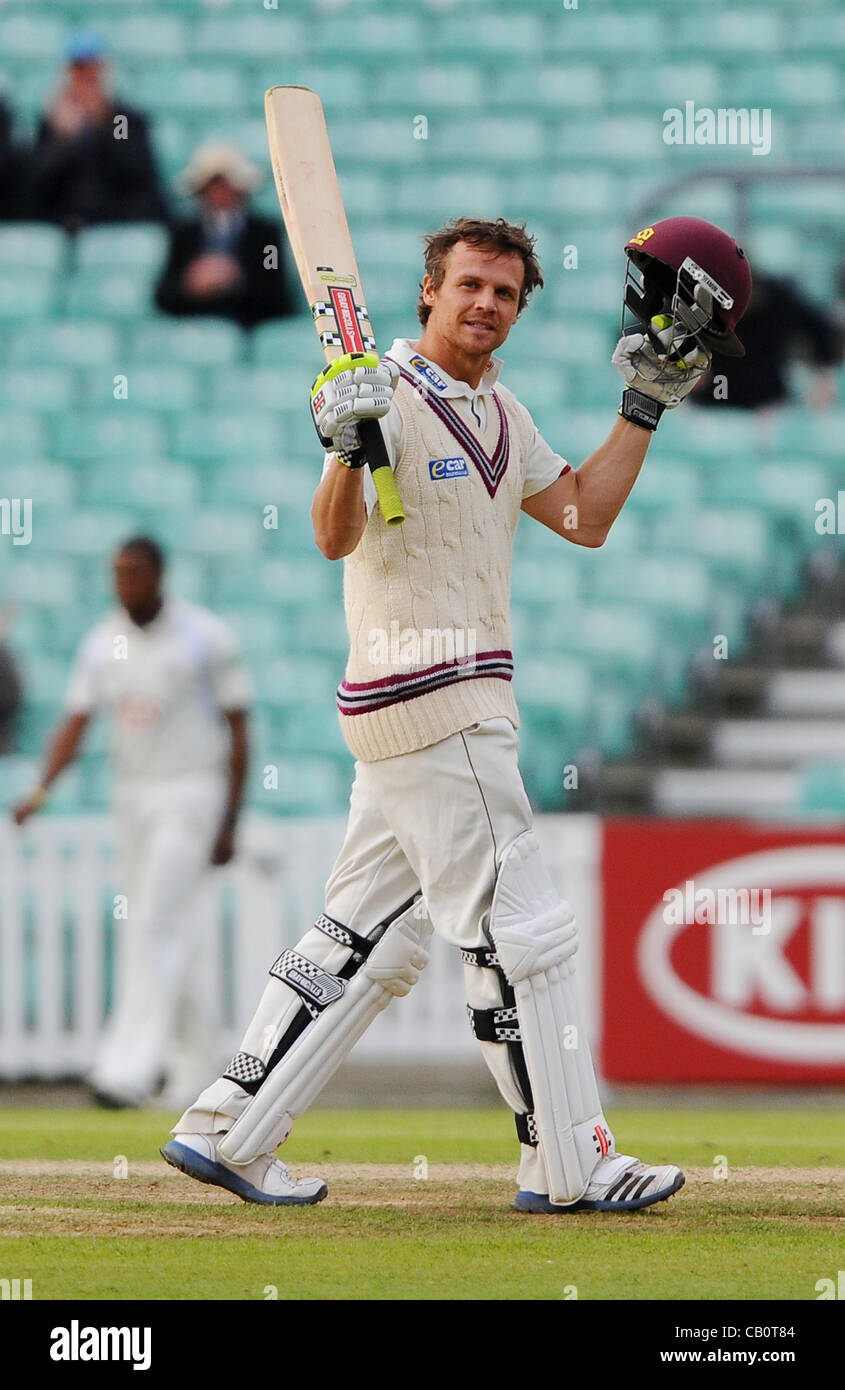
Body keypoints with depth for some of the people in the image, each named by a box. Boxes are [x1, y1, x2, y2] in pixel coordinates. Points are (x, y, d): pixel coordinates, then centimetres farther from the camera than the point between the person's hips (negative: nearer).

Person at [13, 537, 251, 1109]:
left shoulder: (209, 638, -9)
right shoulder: (103, 643, 5)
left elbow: (238, 732, -6)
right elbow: (75, 726, 1)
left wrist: (230, 825, -9)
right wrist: (42, 791, -17)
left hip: (192, 797, -6)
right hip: (133, 798, 6)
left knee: (155, 927, -16)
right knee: (167, 934, 11)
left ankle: (129, 1070, -23)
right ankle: (194, 1066, 26)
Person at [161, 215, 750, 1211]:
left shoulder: (499, 414, 16)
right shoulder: (386, 395, -12)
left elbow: (584, 518, 18)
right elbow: (335, 537, -24)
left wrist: (646, 404, 14)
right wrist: (350, 453, -43)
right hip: (433, 707, -9)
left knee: (370, 940, 10)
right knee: (521, 936, -7)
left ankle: (224, 1130, 12)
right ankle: (571, 1167, -2)